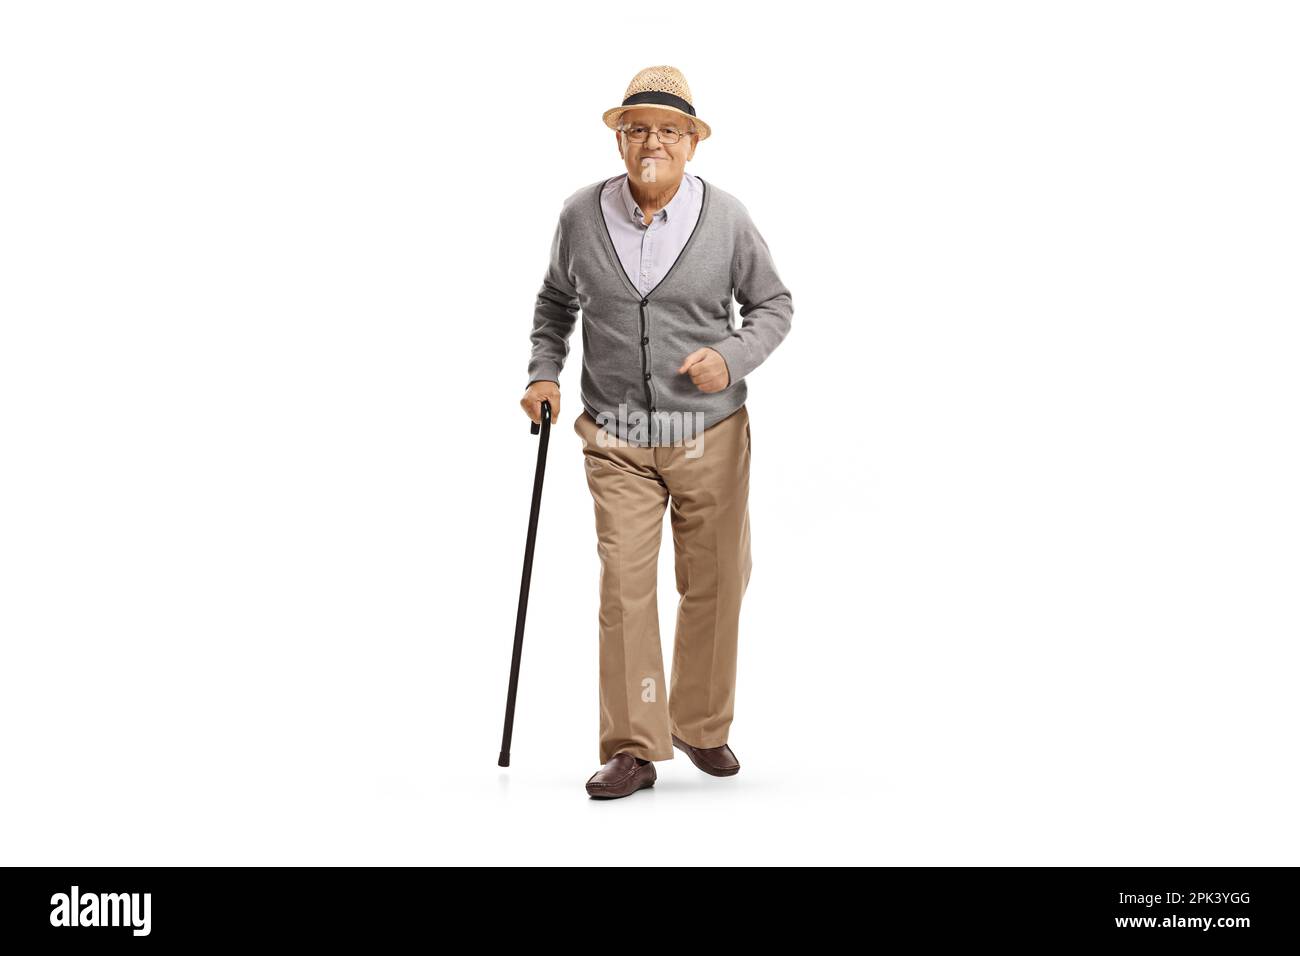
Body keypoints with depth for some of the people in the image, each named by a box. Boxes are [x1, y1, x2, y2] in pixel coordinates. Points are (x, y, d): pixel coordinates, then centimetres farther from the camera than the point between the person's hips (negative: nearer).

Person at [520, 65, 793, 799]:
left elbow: (775, 305, 3)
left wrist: (732, 359, -14)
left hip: (711, 433, 0)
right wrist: (545, 373, 3)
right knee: (624, 583, -7)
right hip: (617, 437, 0)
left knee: (715, 583, 9)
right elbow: (557, 300, 15)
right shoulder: (582, 214, -2)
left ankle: (703, 729, 28)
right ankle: (633, 748, 2)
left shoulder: (727, 217, -6)